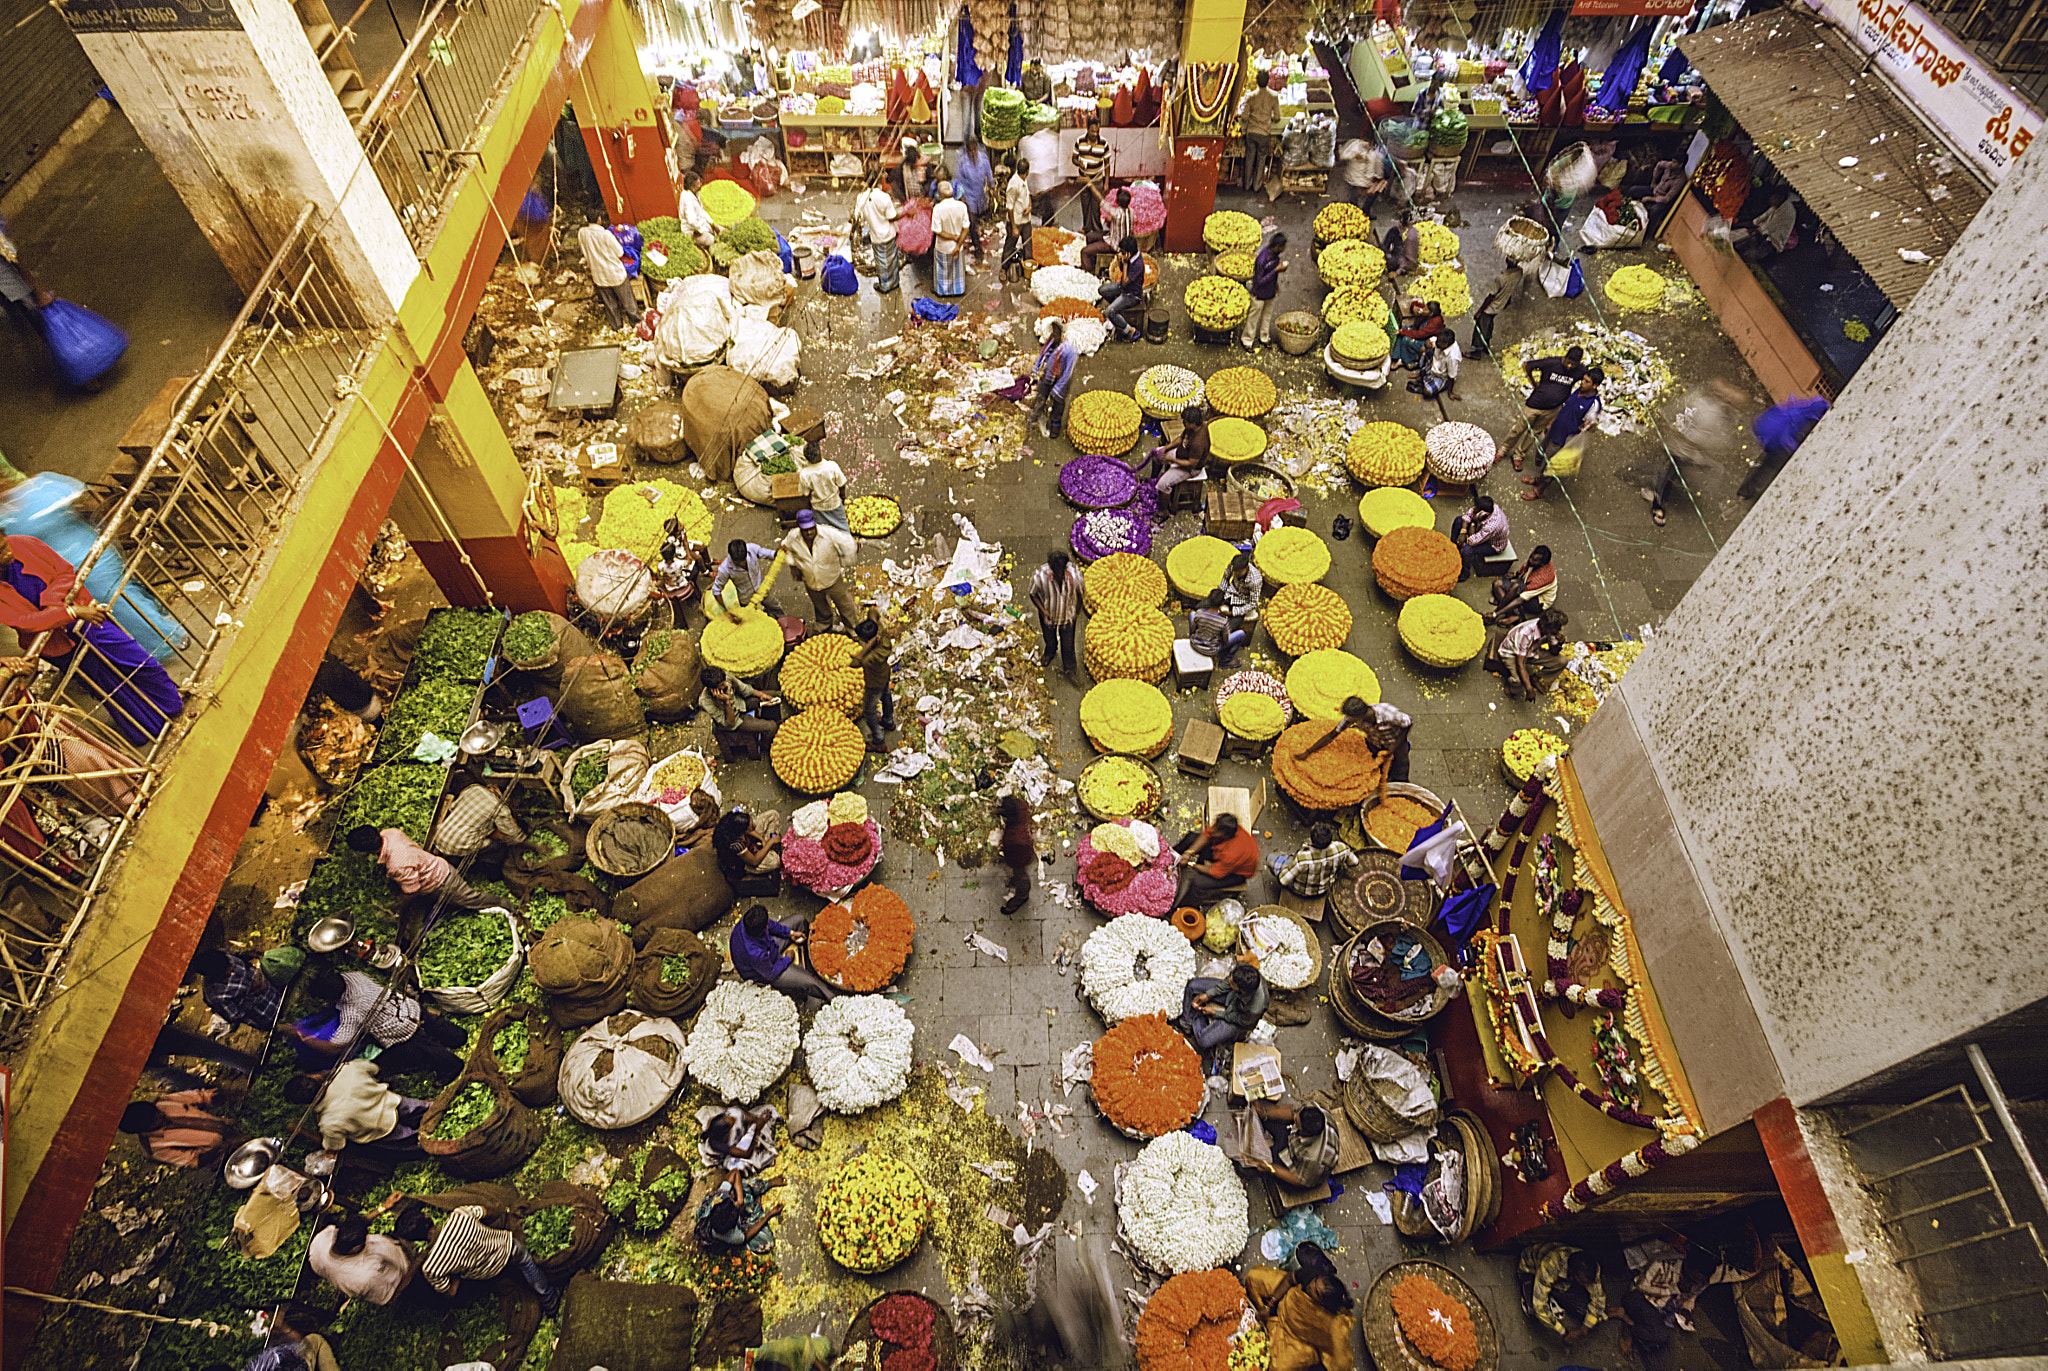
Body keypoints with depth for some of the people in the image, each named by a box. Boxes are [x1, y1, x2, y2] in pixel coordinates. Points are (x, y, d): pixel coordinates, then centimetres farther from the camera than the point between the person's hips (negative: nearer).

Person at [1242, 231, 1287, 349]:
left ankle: (1264, 338, 45)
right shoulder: (1261, 260, -36)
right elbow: (1259, 281, -31)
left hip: (1271, 292, 7)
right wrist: (1276, 270, -33)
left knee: (1267, 315, 24)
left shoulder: (1274, 253, -13)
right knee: (1254, 317, 13)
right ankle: (1246, 340, 34)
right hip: (1260, 294, -7)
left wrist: (1276, 283, 15)